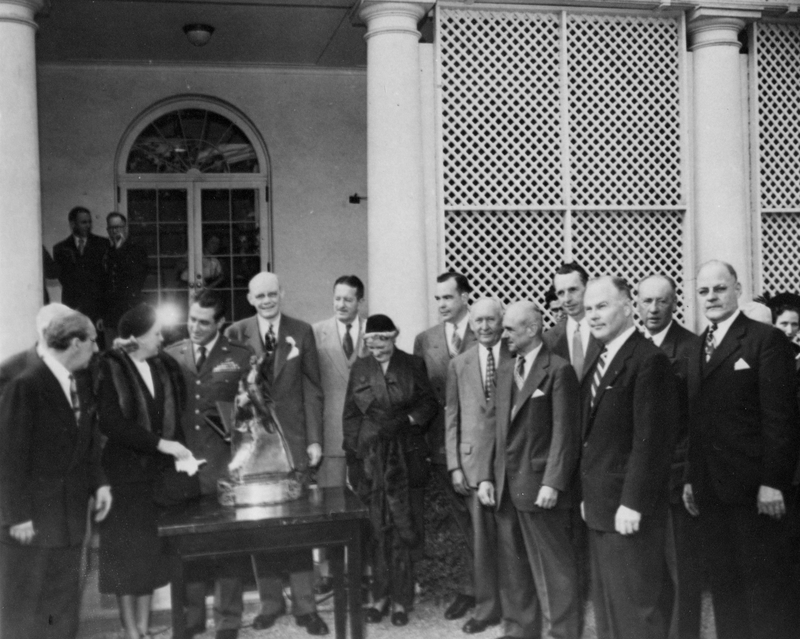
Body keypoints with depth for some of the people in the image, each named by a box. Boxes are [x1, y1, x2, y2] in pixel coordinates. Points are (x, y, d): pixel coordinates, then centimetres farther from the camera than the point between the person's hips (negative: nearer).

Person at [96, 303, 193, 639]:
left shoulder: (164, 366, 5)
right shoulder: (111, 369, -11)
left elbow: (176, 411, 11)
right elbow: (111, 423, -18)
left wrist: (177, 448, -3)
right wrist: (160, 443, -21)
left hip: (158, 472, 5)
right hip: (124, 473, -5)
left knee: (150, 549, 9)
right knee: (126, 550, 4)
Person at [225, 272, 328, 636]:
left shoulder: (301, 332, 4)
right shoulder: (235, 334, 3)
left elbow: (312, 389, 3)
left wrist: (314, 439, -3)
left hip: (292, 437, 0)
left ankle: (304, 606, 8)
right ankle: (270, 601, 17)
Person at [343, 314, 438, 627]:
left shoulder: (412, 365, 2)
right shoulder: (359, 369, 7)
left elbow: (429, 404, 6)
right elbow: (350, 416, 8)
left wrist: (408, 420, -10)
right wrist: (353, 460, 3)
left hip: (404, 456, -1)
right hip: (370, 457, 2)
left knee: (402, 526, 0)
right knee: (377, 527, 4)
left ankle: (401, 599, 9)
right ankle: (381, 595, 15)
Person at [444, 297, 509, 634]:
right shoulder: (459, 364, 9)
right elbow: (452, 417, 9)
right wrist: (454, 465, 3)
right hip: (474, 461, 2)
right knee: (482, 540, 5)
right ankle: (487, 608, 17)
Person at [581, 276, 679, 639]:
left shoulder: (648, 359, -14)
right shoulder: (600, 362, 13)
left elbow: (651, 439, -19)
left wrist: (633, 503, -21)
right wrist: (589, 494, 12)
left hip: (630, 511, -9)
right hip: (599, 507, 9)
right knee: (606, 605, 16)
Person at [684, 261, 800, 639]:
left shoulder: (766, 340, -5)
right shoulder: (696, 348, 14)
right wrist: (690, 478, 9)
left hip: (754, 491, -6)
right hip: (710, 490, 6)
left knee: (767, 587, 1)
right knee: (724, 588, 10)